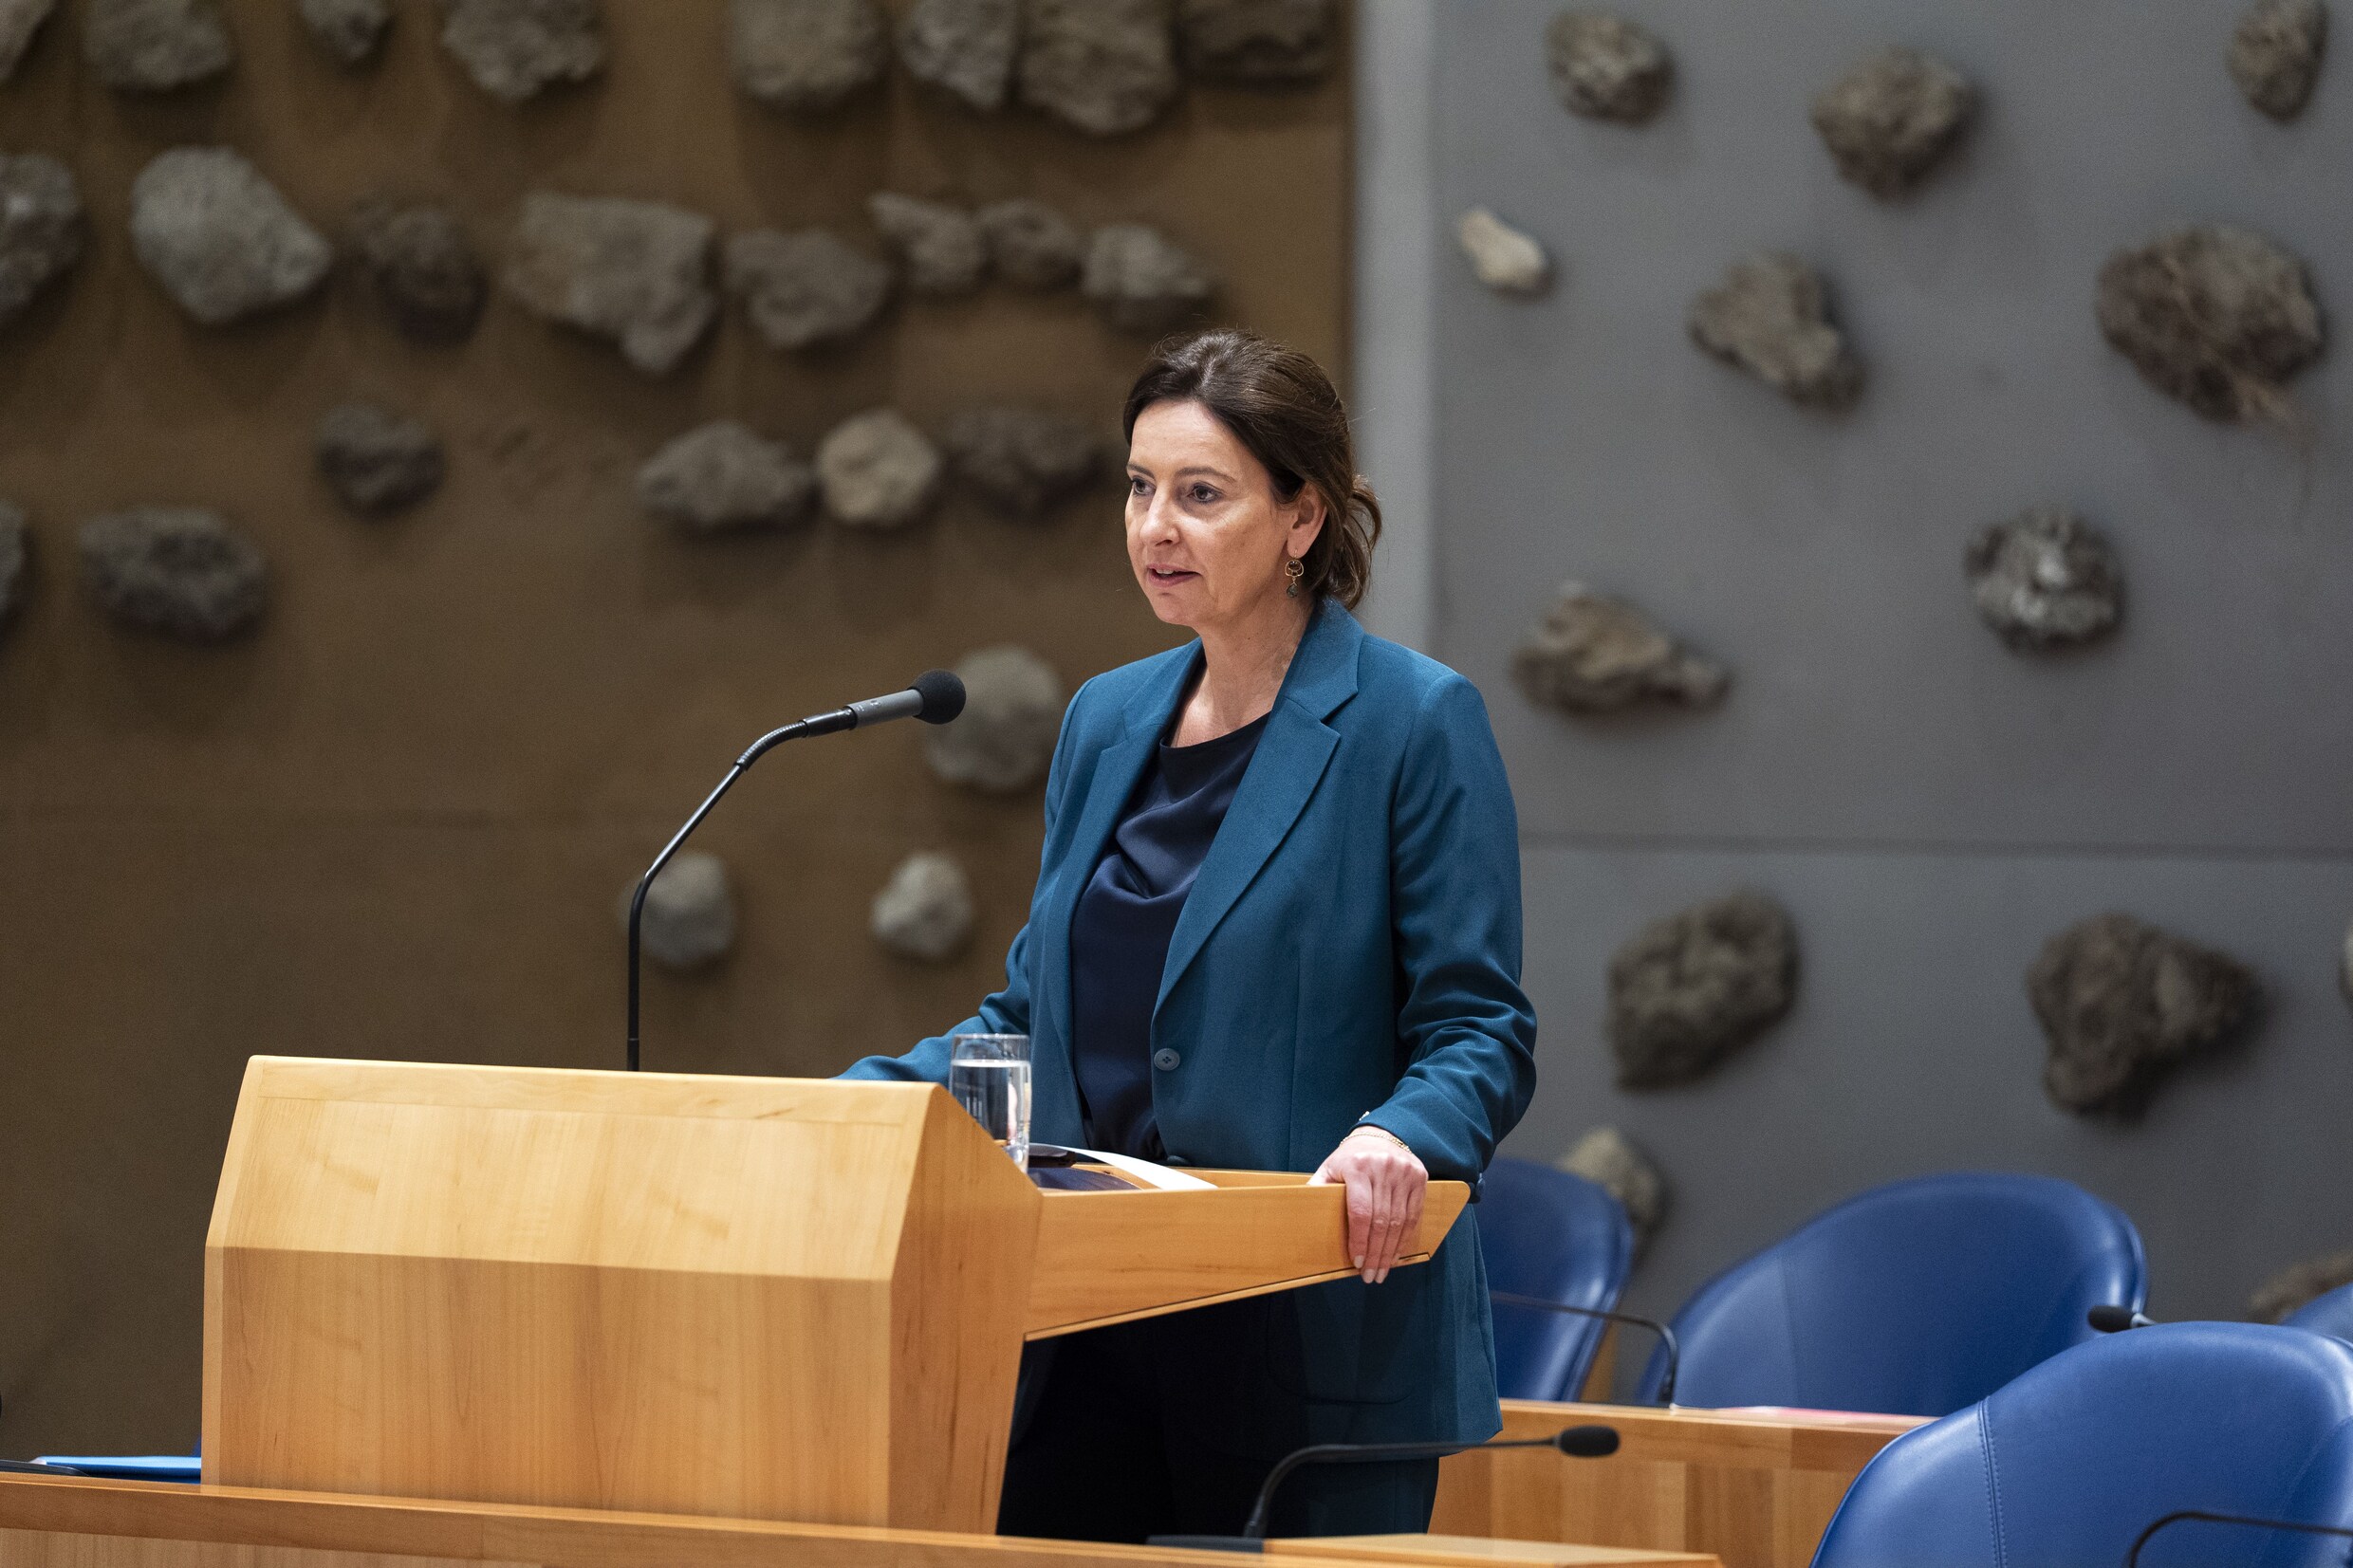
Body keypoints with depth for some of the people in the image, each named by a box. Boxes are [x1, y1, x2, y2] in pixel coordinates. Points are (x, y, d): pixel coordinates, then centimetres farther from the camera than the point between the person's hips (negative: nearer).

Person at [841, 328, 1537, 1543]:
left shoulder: (1414, 723, -6)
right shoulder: (1106, 720, 14)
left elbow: (1480, 1035, -8)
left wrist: (1399, 1135, -28)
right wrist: (869, 1098, 5)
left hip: (1314, 1342, -6)